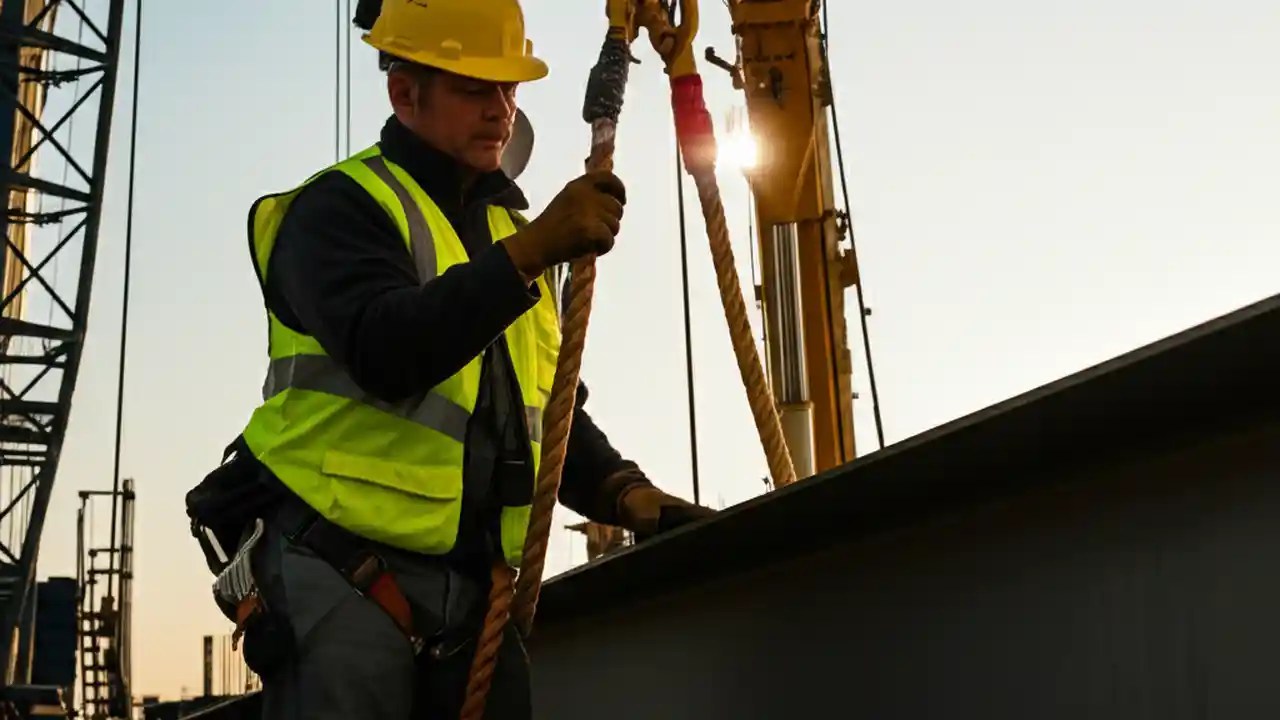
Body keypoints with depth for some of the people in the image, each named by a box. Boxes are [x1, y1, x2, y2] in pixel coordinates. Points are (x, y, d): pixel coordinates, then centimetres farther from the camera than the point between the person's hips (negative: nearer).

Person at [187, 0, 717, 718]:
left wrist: (622, 491, 2)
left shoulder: (509, 230, 19)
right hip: (340, 577, -7)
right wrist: (530, 252, -29)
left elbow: (552, 410, 20)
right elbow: (385, 353, -24)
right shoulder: (339, 208, -4)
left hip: (475, 588, 7)